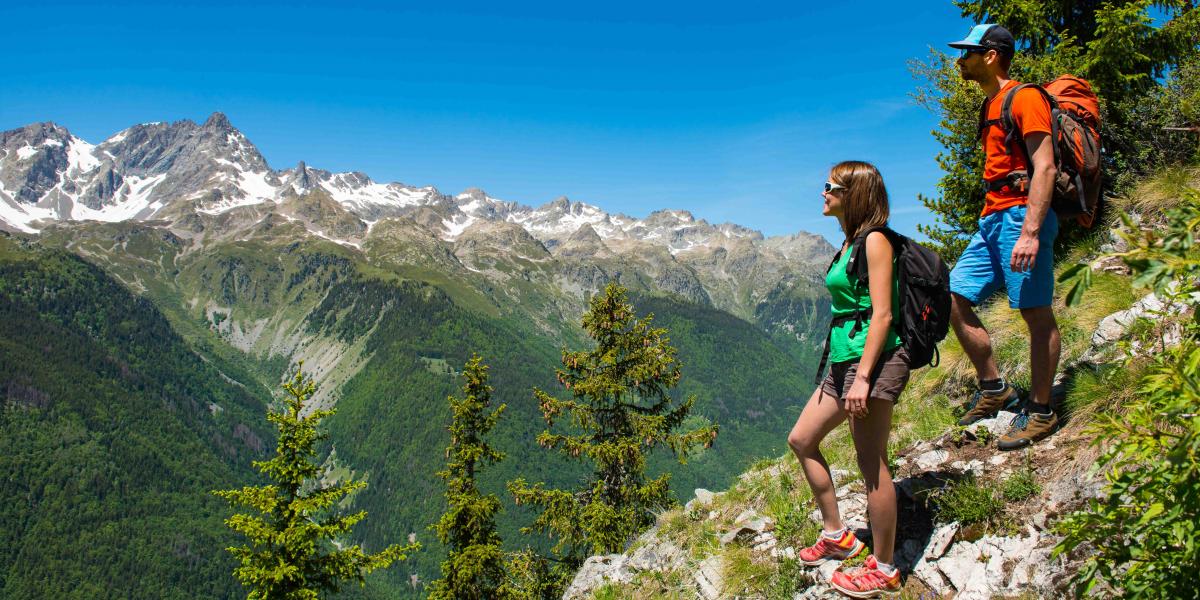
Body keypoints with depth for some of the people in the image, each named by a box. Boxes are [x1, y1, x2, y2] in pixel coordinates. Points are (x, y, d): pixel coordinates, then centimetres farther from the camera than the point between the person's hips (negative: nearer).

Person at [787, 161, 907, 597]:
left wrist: (863, 378, -22)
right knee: (801, 440, 15)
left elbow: (882, 314, -17)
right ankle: (836, 535, 26)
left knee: (871, 466, -3)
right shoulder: (849, 243, 16)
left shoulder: (874, 241, -11)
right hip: (844, 358, 10)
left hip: (873, 359, -10)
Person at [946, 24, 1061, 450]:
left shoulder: (1025, 98, -9)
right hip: (992, 219, 10)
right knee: (954, 298, 5)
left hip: (1021, 216, -10)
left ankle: (1039, 412, 5)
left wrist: (1030, 232, -25)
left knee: (1036, 314, -3)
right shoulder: (990, 107, 20)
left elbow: (1044, 168, -17)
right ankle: (994, 388, 14)